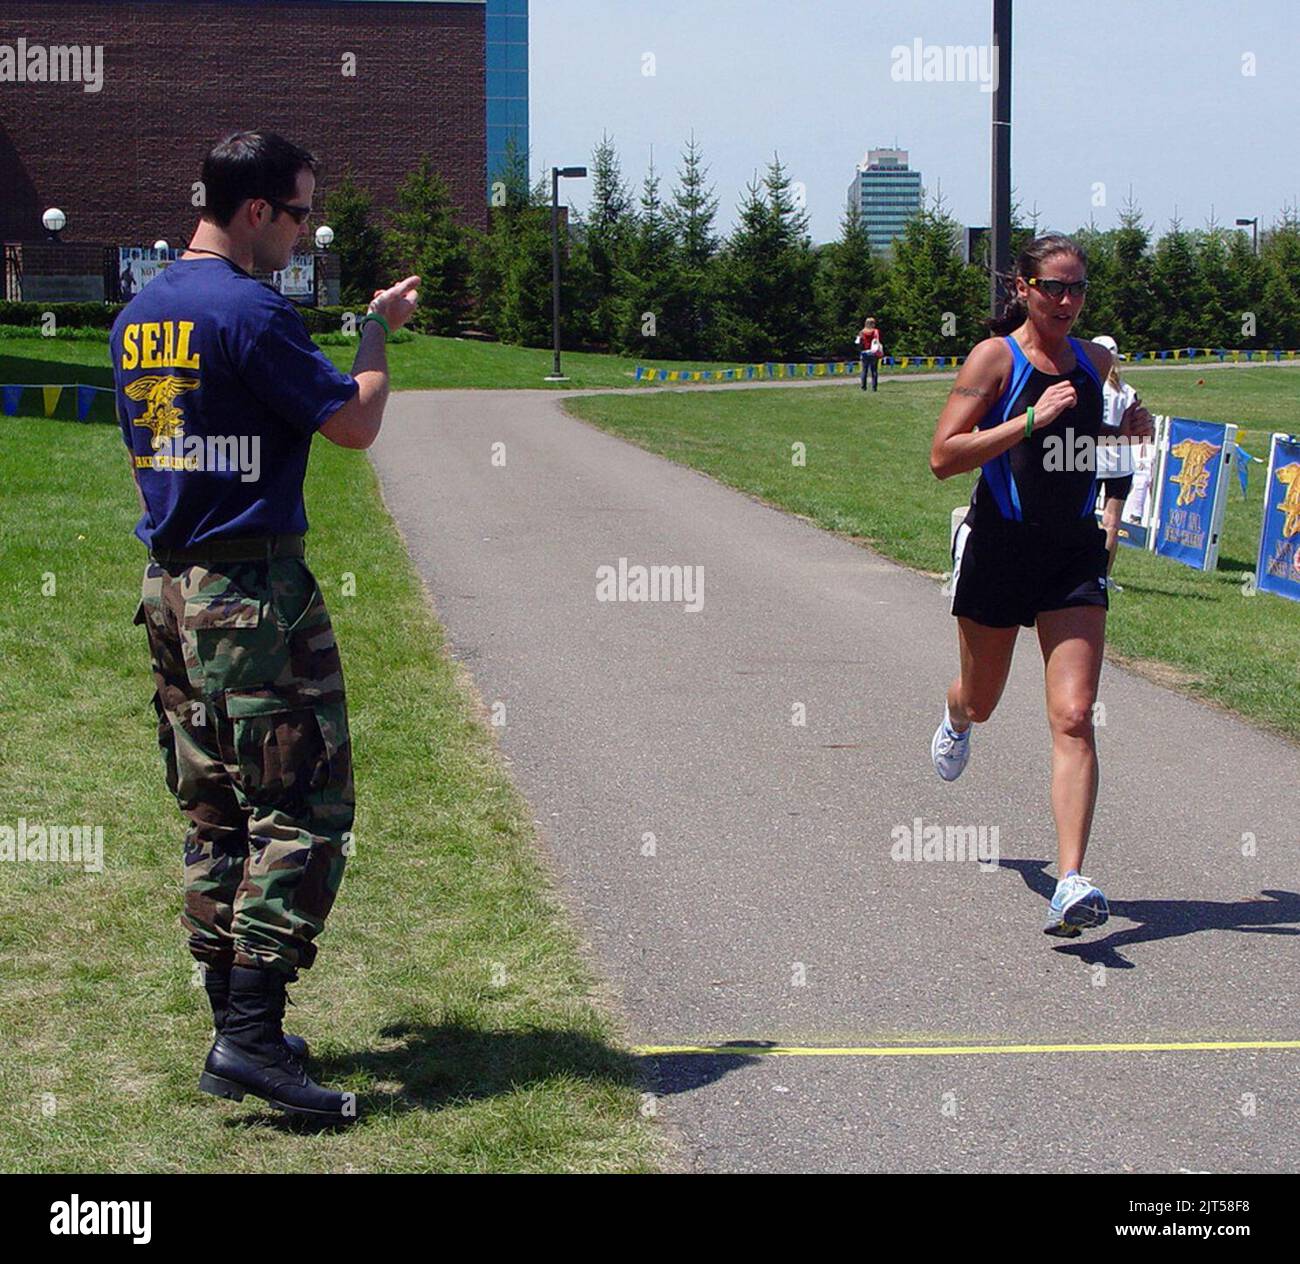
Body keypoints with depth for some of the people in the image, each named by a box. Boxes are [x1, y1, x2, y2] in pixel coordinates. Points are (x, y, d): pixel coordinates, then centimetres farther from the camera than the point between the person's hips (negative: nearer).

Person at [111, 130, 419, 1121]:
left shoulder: (138, 317, 13)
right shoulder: (253, 312, -14)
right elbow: (355, 423, -11)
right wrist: (379, 329, 4)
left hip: (169, 586, 9)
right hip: (255, 586, -9)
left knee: (216, 815, 12)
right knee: (302, 811, -6)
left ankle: (233, 1033, 16)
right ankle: (252, 1034, -11)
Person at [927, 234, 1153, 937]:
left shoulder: (1095, 362, 7)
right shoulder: (995, 358, -8)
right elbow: (943, 457, -17)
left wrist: (1134, 430, 2)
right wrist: (1031, 419, -23)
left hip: (1075, 555, 2)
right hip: (999, 546, -2)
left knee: (1073, 718, -12)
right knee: (981, 701, 18)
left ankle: (1071, 884, -17)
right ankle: (955, 724, 59)